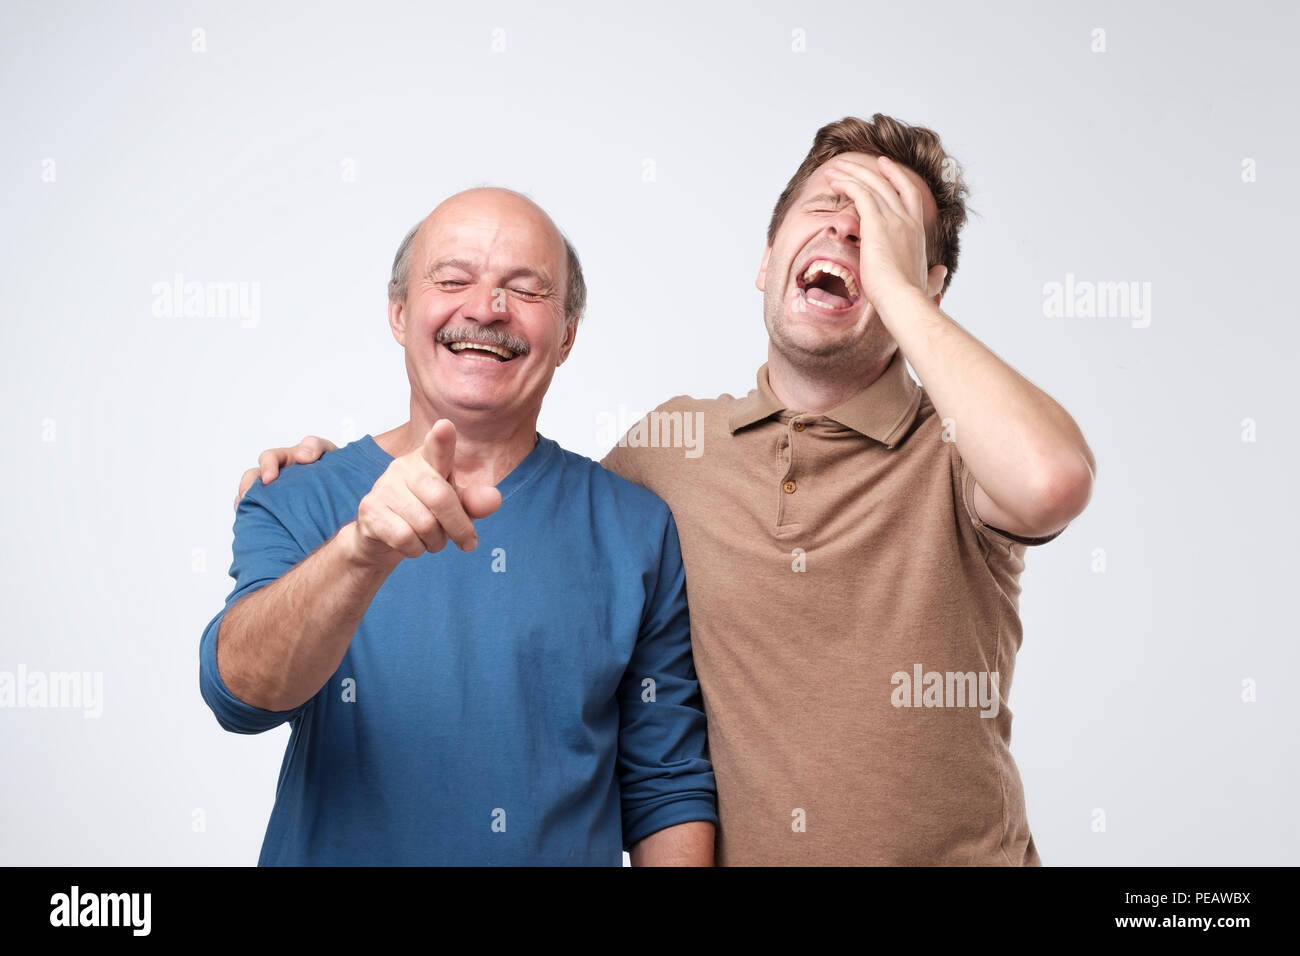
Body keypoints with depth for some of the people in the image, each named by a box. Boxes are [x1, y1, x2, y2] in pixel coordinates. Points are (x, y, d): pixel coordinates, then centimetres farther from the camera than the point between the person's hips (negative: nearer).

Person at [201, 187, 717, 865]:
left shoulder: (638, 530, -6)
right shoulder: (294, 507, -8)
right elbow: (241, 694, -25)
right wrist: (361, 553, -39)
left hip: (572, 852, 1)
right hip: (333, 851, 0)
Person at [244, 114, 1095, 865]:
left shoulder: (960, 453, -9)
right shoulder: (672, 441, 0)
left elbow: (1050, 480, -33)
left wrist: (897, 286, -21)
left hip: (948, 850, -2)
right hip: (720, 851, 3)